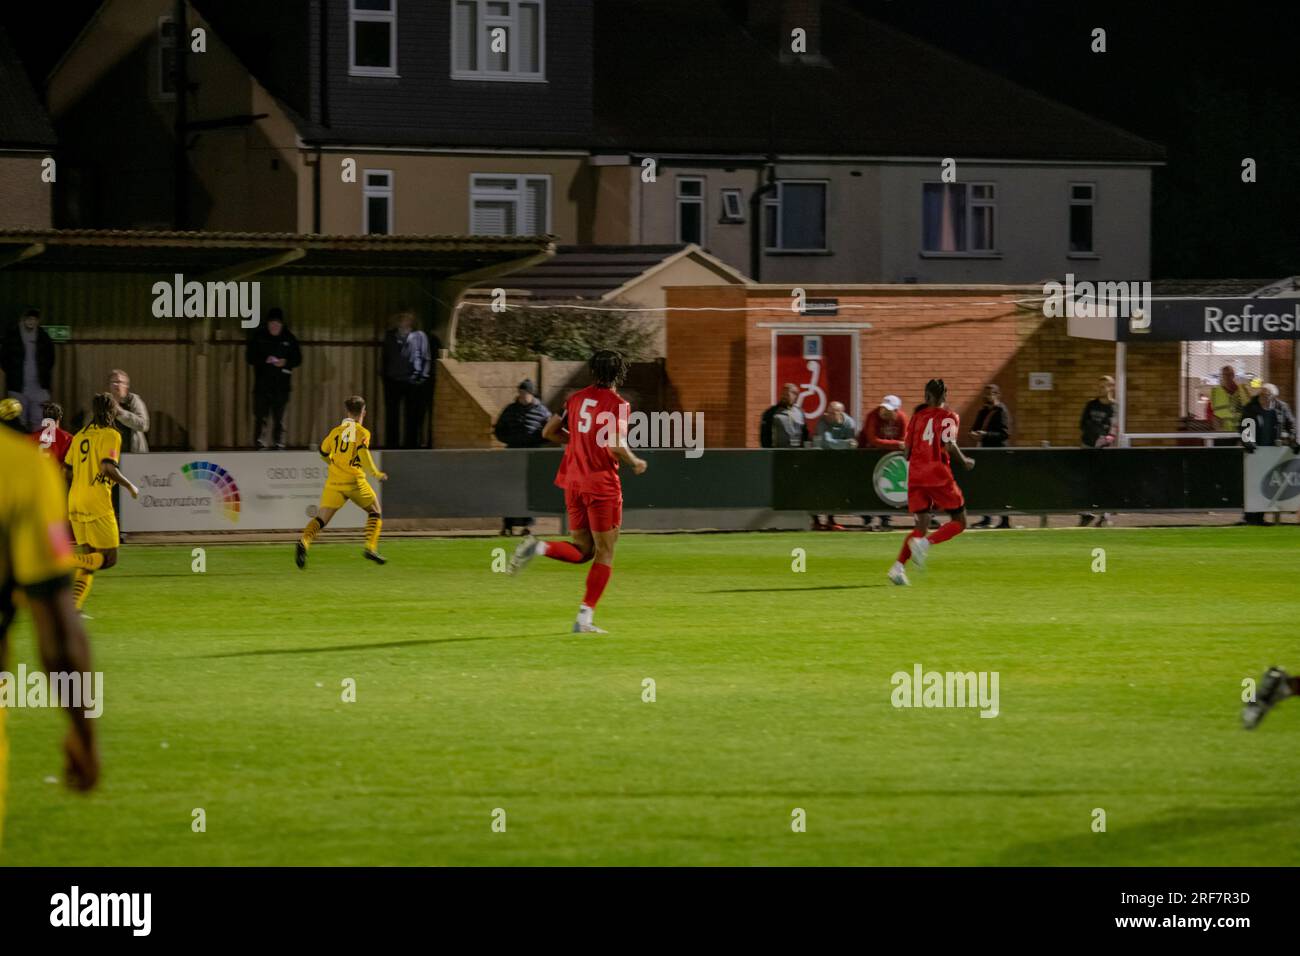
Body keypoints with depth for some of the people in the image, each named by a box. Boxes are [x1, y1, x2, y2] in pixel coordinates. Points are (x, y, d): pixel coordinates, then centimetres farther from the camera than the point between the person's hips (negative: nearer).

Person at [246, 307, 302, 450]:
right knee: (260, 416, -6)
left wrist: (286, 362, -13)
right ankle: (259, 442, -1)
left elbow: (297, 359, 8)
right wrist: (264, 360, -16)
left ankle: (279, 443, 8)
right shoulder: (257, 336, 2)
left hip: (281, 384, 1)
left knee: (279, 417, 2)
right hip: (262, 383, -1)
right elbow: (249, 357, 1)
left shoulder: (289, 338, 4)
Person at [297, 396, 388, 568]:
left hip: (334, 481, 3)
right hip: (354, 481, -3)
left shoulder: (336, 431, 12)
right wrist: (376, 474, -2)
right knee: (375, 513, 17)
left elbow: (323, 453, 22)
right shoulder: (362, 432, -3)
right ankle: (371, 548, 2)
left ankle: (304, 541, -28)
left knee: (321, 519, -1)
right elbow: (363, 455, -16)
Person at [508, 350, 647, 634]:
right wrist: (635, 463, -2)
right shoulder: (618, 404, -10)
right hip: (602, 483, -6)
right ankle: (585, 618, -1)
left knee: (582, 551, 16)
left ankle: (538, 547, -12)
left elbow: (549, 432, 13)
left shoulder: (577, 398, 8)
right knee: (605, 552, 4)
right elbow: (616, 447, -21)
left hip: (574, 482, 6)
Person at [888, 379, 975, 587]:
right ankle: (924, 543, -18)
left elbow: (907, 451, 10)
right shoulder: (949, 417, -2)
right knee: (959, 522, 7)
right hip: (939, 475, -5)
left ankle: (899, 566, -9)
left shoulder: (917, 417, 12)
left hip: (916, 476, 5)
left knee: (921, 525, 10)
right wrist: (964, 462, -2)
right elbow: (949, 445, -17)